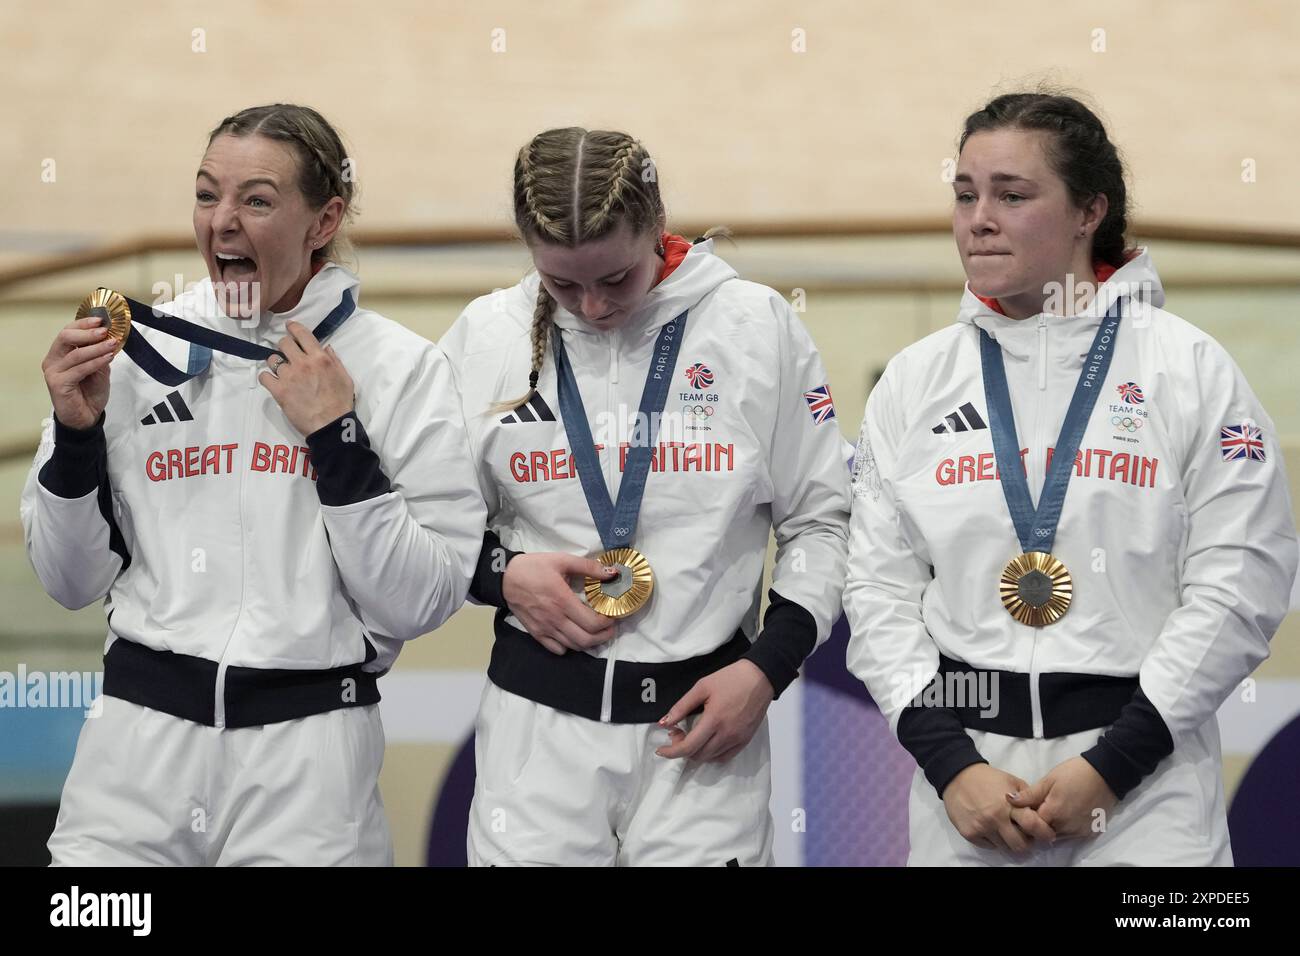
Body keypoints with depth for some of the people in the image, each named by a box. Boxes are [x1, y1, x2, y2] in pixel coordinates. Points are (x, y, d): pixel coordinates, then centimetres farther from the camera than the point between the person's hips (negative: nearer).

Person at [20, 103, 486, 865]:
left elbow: (419, 603, -8)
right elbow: (74, 581, 8)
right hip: (140, 739, 3)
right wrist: (76, 433, -6)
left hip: (310, 749, -2)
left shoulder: (401, 368, -4)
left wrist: (336, 437, -15)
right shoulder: (138, 351, 3)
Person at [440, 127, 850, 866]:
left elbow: (822, 521, 7)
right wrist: (503, 573, -8)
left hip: (705, 715, -1)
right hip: (538, 722, 1)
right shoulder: (484, 338, 2)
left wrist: (768, 667, -4)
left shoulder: (759, 327, 0)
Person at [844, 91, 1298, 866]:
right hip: (965, 766, 2)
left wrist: (1111, 764, -12)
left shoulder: (1189, 367, -2)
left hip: (1145, 778, -2)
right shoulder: (915, 380, 6)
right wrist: (950, 764, -8)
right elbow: (882, 591, 5)